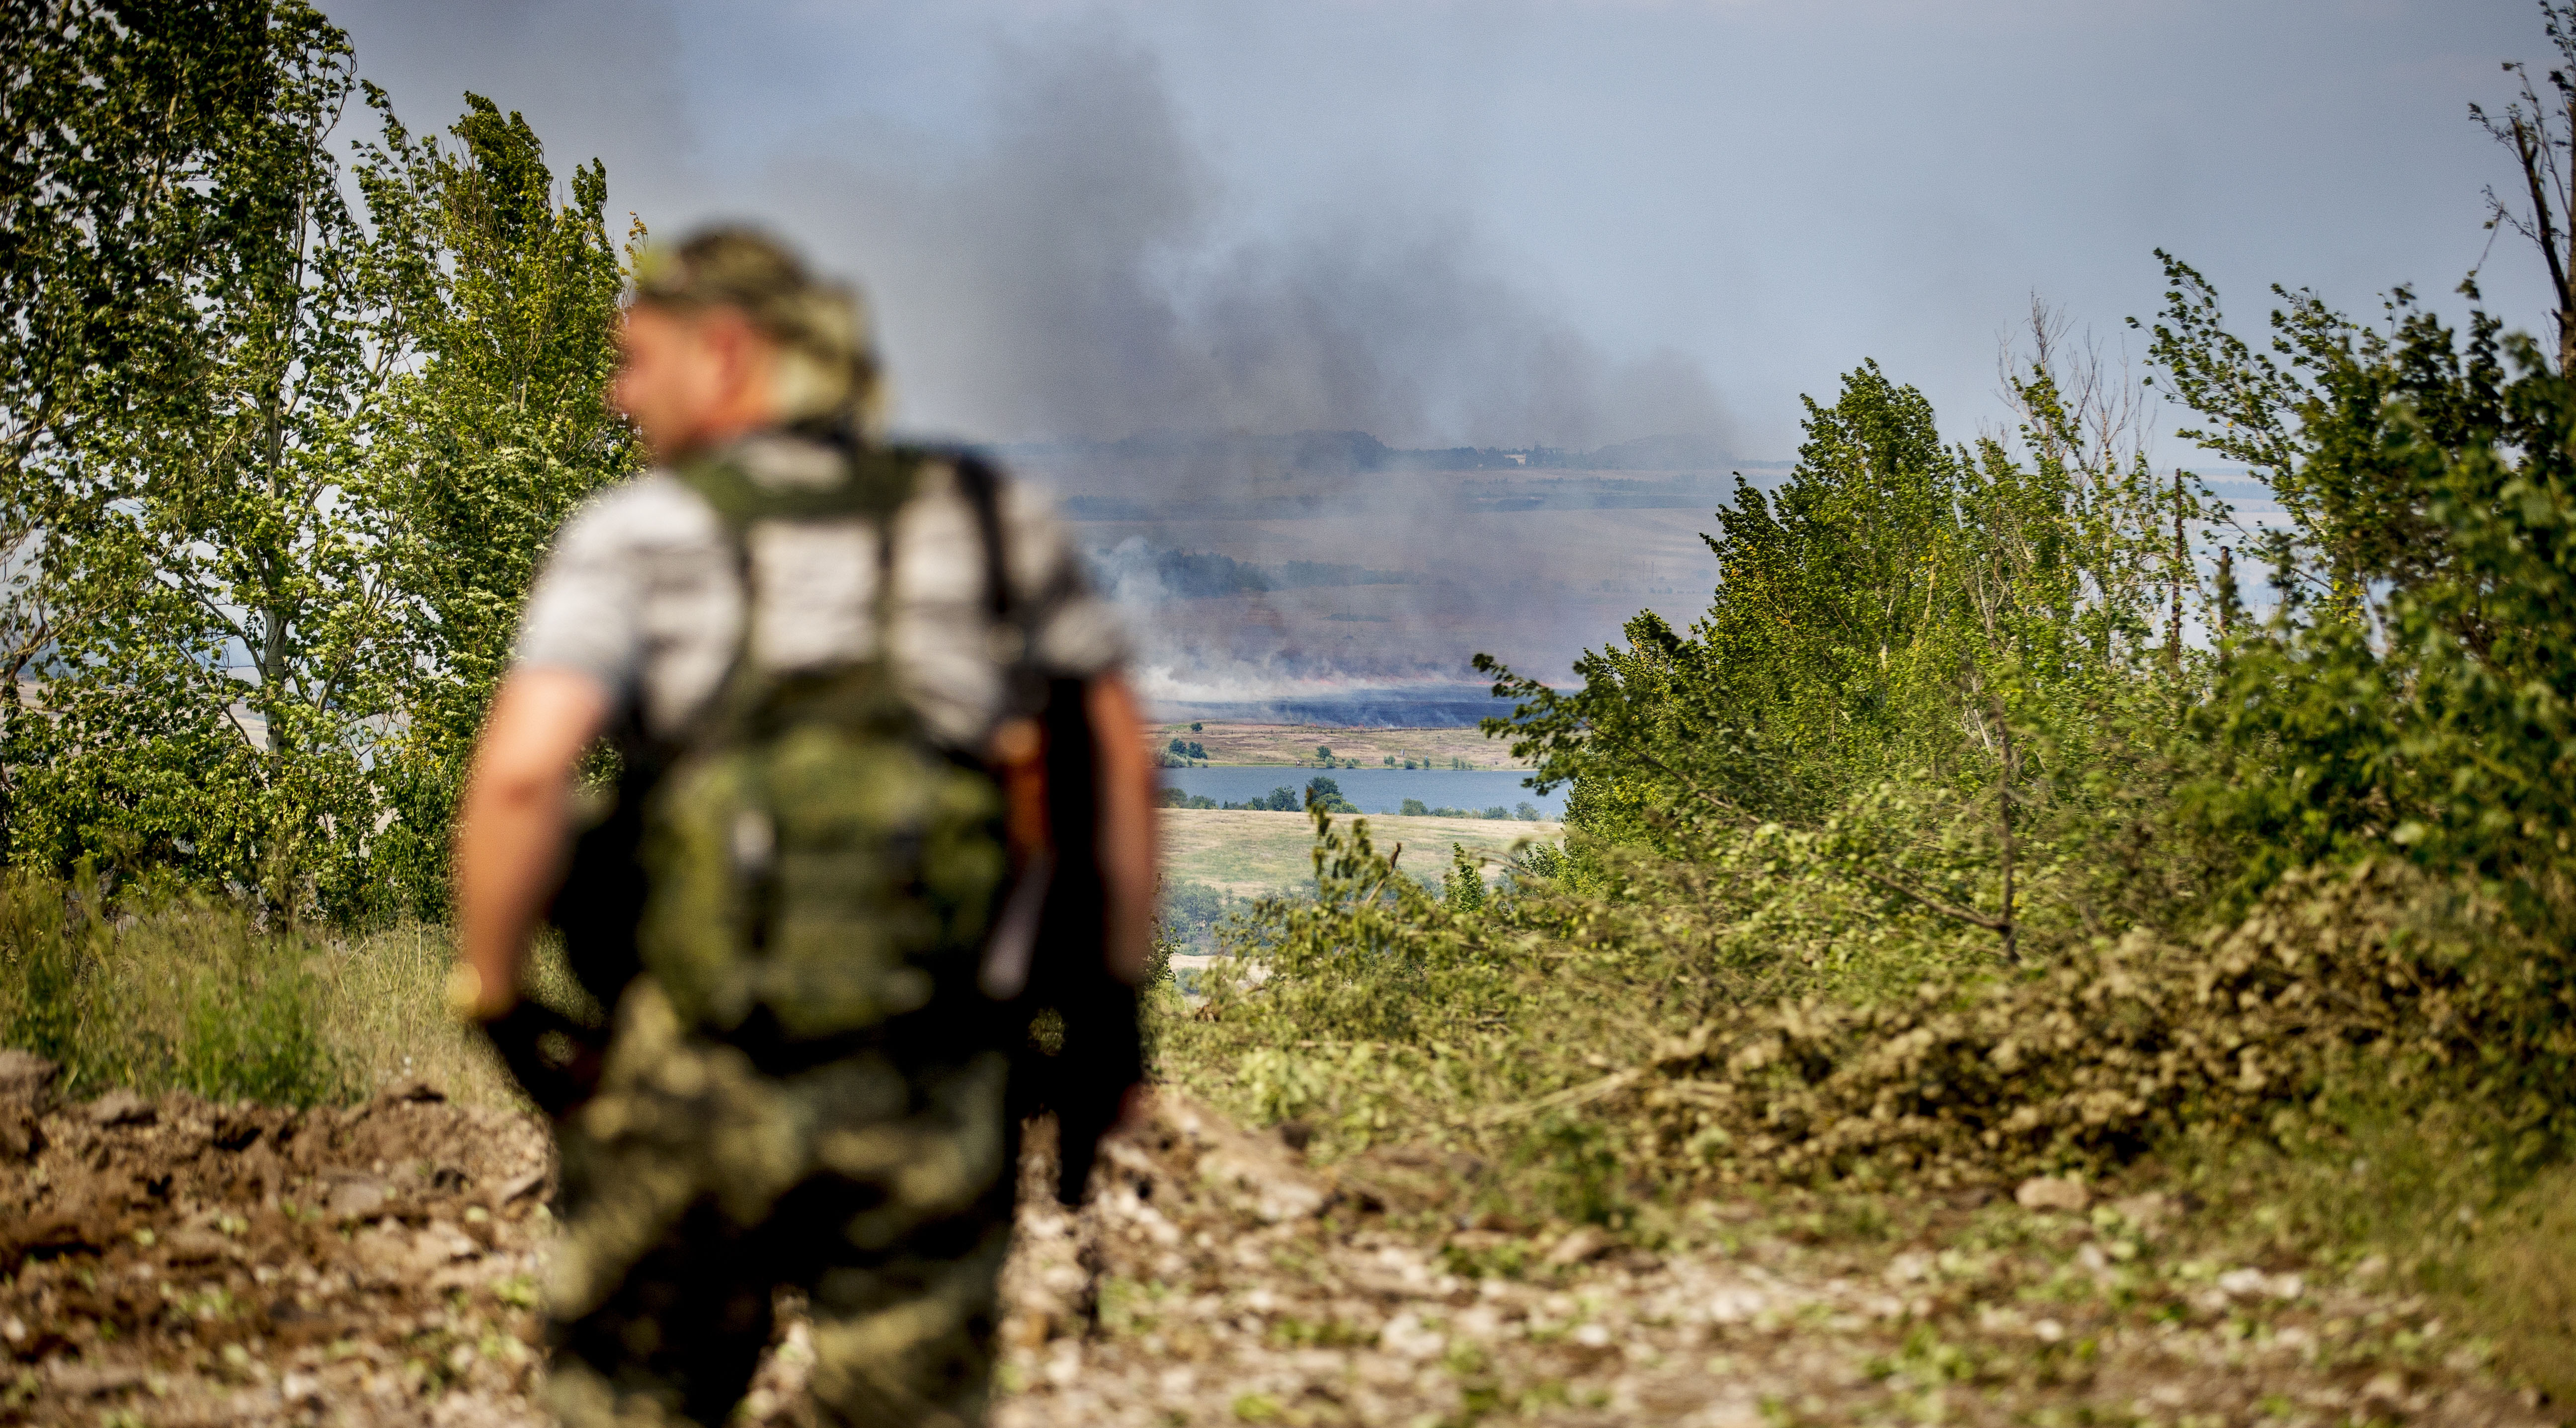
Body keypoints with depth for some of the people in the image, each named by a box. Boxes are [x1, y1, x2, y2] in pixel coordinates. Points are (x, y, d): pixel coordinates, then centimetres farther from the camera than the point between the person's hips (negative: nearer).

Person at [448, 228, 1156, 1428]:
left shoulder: (641, 532, -1)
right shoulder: (991, 520, 10)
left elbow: (523, 770, -15)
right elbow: (1120, 761, 11)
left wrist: (489, 995, -3)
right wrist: (1114, 1001, 17)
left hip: (702, 1068, -2)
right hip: (933, 1089, 2)